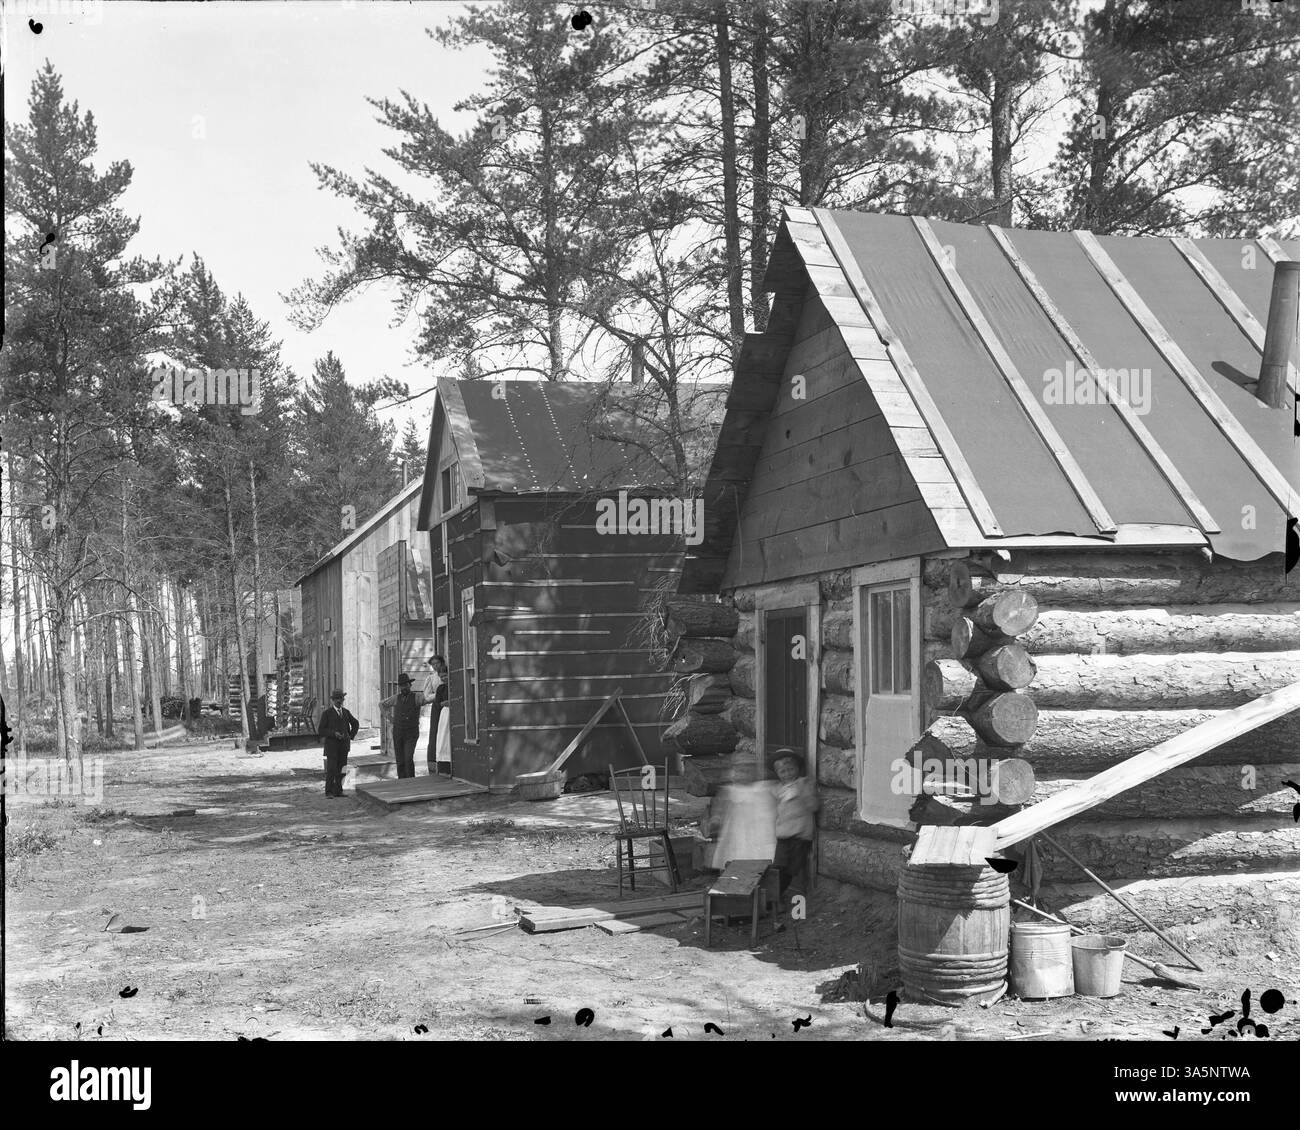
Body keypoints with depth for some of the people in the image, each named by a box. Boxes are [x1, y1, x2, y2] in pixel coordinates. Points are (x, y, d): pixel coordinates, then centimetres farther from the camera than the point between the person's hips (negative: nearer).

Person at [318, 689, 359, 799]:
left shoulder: (346, 712, 9)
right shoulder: (327, 713, -5)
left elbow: (355, 724, 25)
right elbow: (320, 731, -7)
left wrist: (351, 736, 12)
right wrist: (334, 733, -19)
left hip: (344, 745, 4)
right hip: (331, 744, -4)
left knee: (341, 769, 2)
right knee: (331, 769, -9)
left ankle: (338, 791, 8)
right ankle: (329, 792, -2)